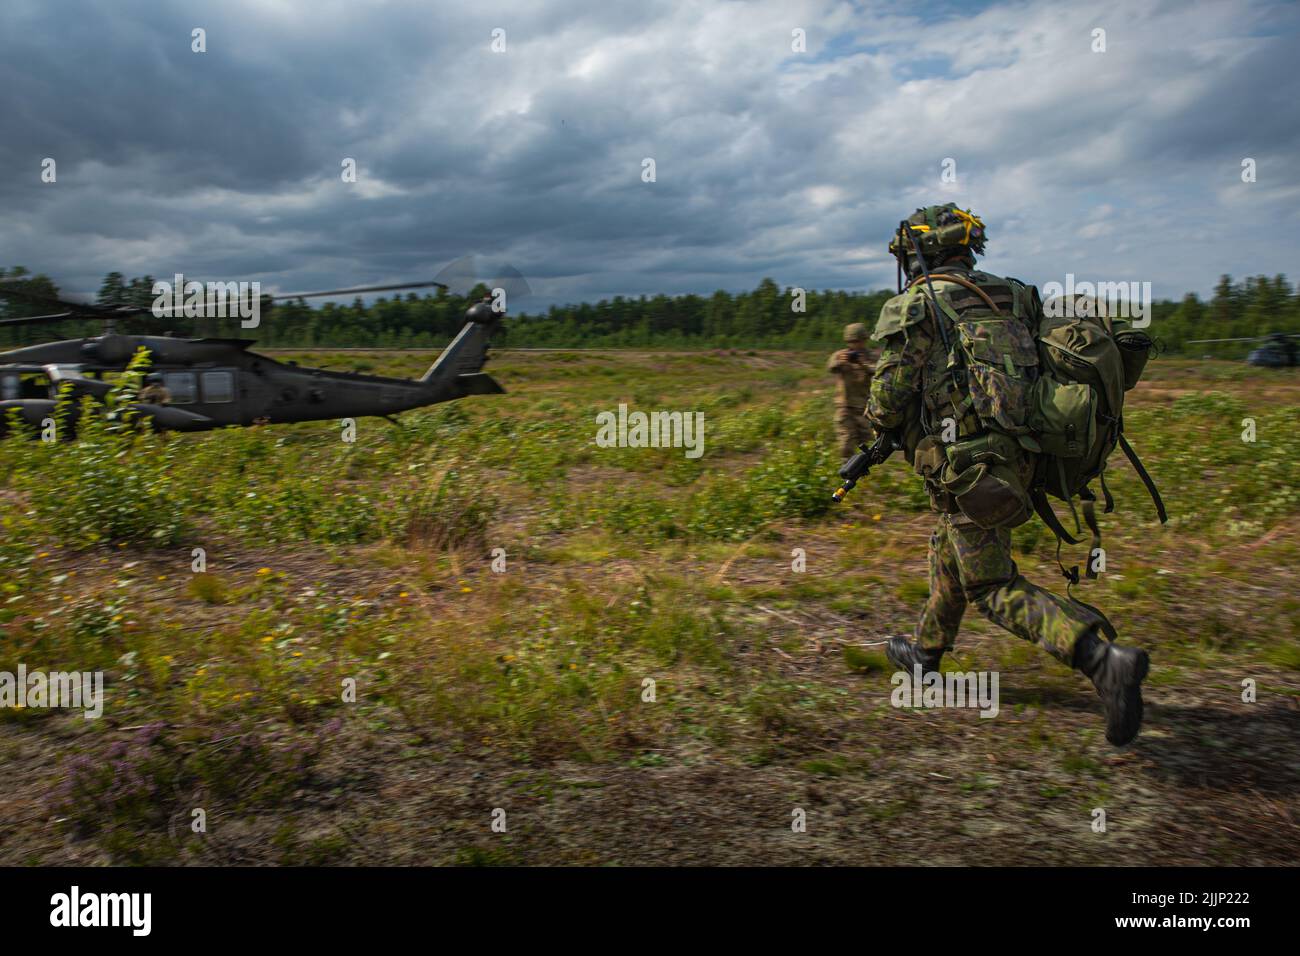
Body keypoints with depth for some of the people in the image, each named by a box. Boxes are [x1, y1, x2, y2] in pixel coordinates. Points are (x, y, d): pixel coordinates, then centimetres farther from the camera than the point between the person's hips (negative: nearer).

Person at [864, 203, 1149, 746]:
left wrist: (878, 420, 11)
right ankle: (926, 651, 42)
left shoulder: (913, 307, -6)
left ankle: (1103, 659, -18)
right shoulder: (1014, 296, 14)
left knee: (995, 590, -1)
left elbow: (888, 401, -11)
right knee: (950, 552, 25)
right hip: (1017, 455, 8)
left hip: (965, 467, -7)